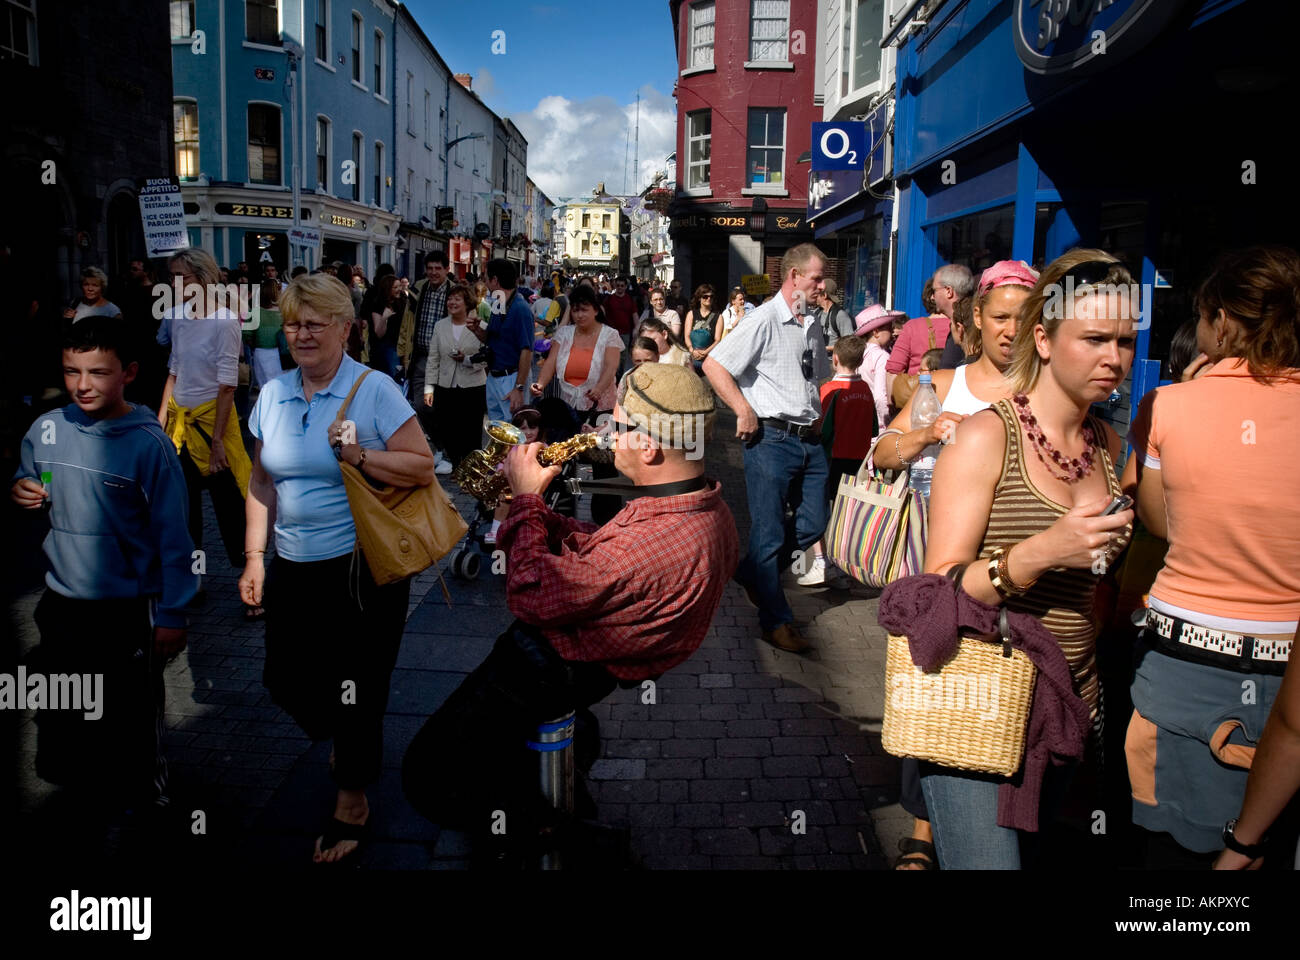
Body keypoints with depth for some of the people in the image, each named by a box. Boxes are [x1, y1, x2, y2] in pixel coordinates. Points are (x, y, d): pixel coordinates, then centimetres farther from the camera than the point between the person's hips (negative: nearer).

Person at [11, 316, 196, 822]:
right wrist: (19, 492, -9)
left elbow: (172, 535, -14)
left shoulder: (148, 443, -17)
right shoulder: (46, 429, -3)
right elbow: (26, 484, 16)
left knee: (131, 722, 10)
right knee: (58, 719, 23)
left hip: (129, 609, -5)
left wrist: (172, 615, -12)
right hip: (61, 600, 5)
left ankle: (140, 806, 32)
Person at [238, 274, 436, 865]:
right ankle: (345, 741, 45)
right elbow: (263, 482, 13)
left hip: (362, 566, -5)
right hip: (294, 568, 5)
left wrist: (357, 455, -24)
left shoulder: (375, 389, -9)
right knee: (285, 681, 12)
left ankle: (352, 803, 26)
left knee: (357, 687, 4)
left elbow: (423, 467, -12)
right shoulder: (273, 395, 7)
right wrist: (255, 558, 9)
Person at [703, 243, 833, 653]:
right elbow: (714, 365, -16)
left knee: (813, 525, 11)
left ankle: (751, 572, 33)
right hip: (771, 438, -8)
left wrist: (818, 416, 17)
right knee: (769, 533, 1)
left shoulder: (813, 325, 15)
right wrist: (745, 411, -17)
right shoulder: (765, 320, -9)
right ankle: (776, 622, 12)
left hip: (810, 440, 8)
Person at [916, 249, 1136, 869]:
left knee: (1027, 851, 18)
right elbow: (940, 589, -16)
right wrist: (1038, 553, -28)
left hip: (1069, 711, 7)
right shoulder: (986, 437, -12)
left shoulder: (1108, 445, 8)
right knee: (987, 858, -9)